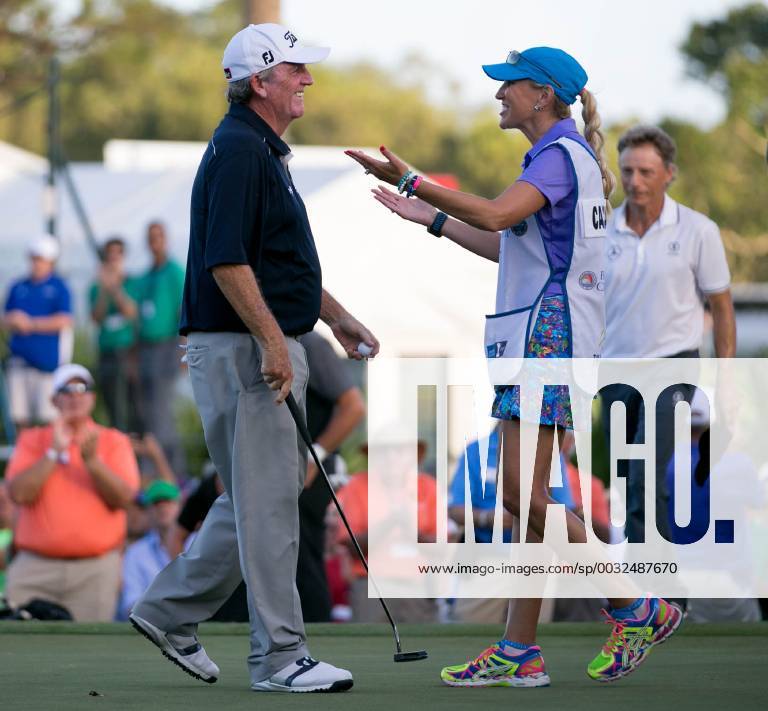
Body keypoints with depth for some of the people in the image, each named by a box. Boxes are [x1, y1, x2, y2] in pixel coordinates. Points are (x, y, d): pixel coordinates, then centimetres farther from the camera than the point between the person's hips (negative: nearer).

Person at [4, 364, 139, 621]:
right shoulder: (32, 440, 12)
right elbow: (18, 493, -3)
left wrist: (91, 460, -14)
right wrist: (55, 451, -6)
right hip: (35, 567, 1)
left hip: (95, 569, -1)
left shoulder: (114, 442, 11)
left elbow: (123, 498, -3)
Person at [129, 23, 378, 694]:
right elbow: (226, 261, -23)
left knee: (257, 497, 15)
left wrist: (335, 314, 25)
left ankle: (170, 610, 23)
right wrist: (272, 341, -24)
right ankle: (280, 657, -5)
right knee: (268, 500, -8)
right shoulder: (238, 150, -15)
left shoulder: (266, 151, 18)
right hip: (242, 351, -11)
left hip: (268, 348, 11)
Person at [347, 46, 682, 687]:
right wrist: (430, 218, 28)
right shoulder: (559, 155, 20)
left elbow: (495, 214, -26)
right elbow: (508, 246, 25)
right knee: (526, 497, 7)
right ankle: (519, 652, 6)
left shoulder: (560, 154, -11)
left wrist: (410, 181, -25)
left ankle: (638, 609, -5)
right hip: (535, 334, 10)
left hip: (549, 331, -10)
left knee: (524, 494, -12)